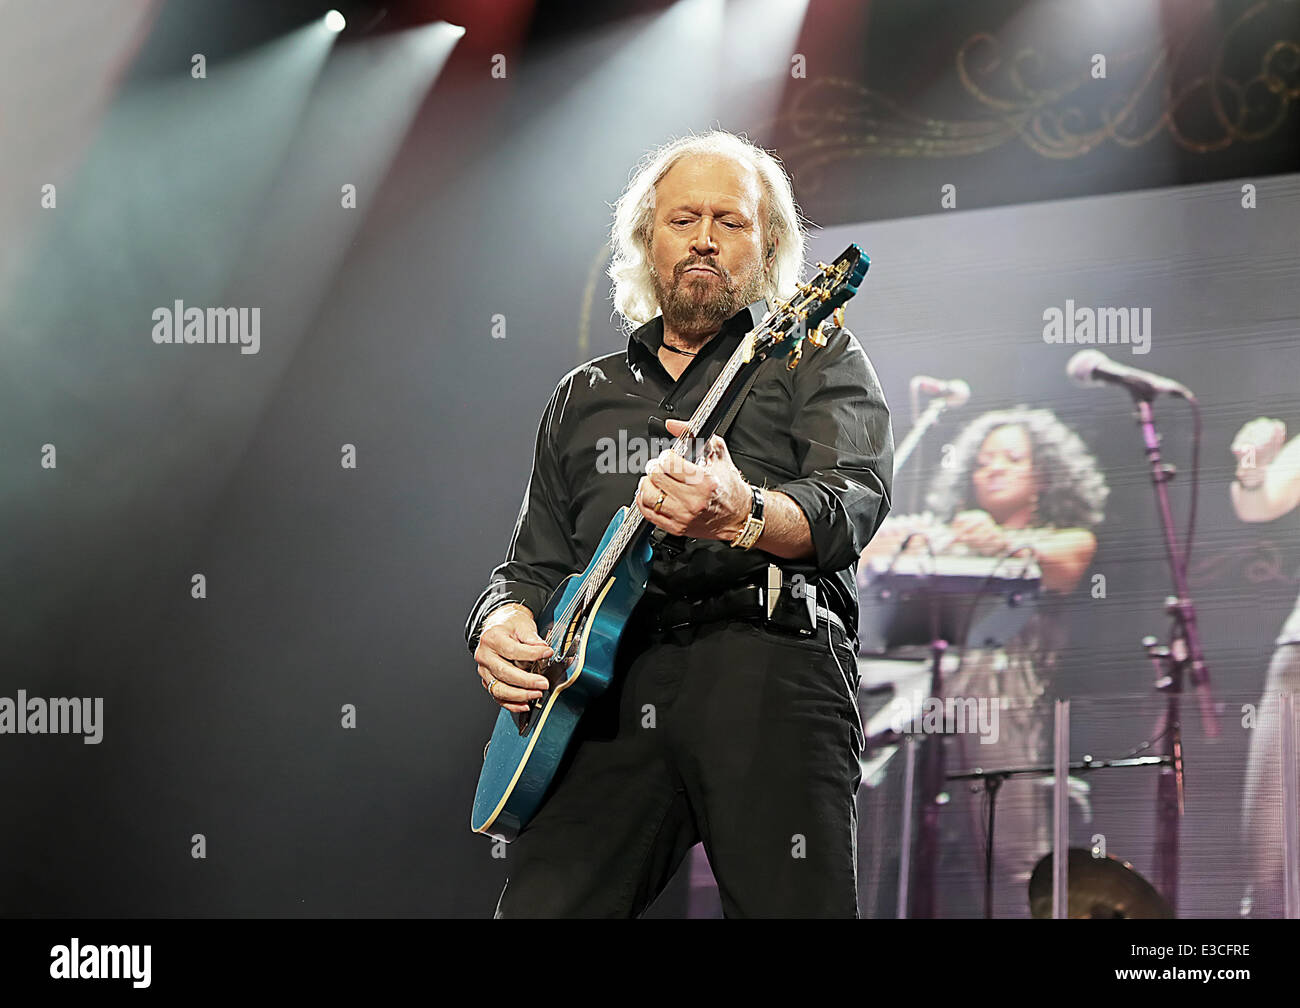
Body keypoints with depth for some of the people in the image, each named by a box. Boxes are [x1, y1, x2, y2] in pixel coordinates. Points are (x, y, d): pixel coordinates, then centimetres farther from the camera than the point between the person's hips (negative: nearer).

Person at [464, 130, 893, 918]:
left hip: (768, 672, -3)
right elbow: (536, 565, 30)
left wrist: (740, 513, -26)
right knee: (541, 906, -14)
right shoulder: (585, 397, 29)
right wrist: (502, 624, 5)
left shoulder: (817, 358, 16)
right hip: (612, 687, 3)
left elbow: (854, 503, -4)